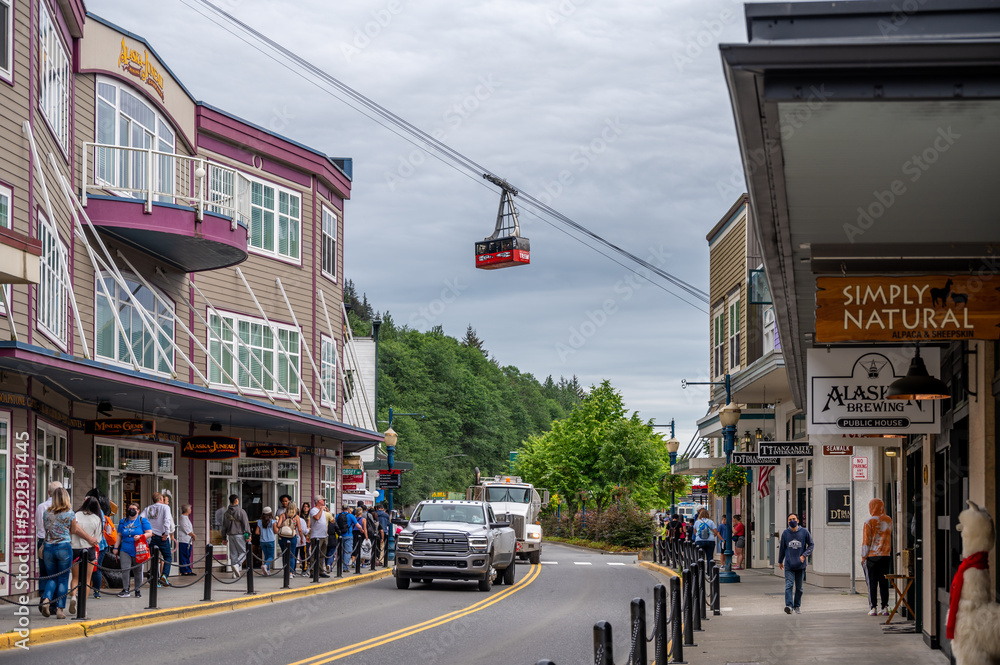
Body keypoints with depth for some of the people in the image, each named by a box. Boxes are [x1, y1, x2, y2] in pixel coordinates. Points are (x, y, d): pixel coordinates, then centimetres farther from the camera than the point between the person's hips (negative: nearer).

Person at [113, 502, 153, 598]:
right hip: (125, 550, 2)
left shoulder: (143, 521, 4)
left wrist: (140, 537, -18)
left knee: (138, 571, 3)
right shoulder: (123, 521, 15)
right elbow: (119, 535, 18)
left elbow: (150, 533, -2)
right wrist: (116, 548, 11)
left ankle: (138, 590, 14)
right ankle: (125, 590, -4)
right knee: (125, 570, -10)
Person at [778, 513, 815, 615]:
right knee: (788, 585, -15)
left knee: (799, 587, 9)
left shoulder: (804, 532, -1)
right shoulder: (785, 533, 2)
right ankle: (789, 605, -23)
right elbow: (782, 548, 14)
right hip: (788, 565, 0)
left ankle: (797, 606, 22)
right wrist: (780, 561, 22)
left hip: (800, 565, 0)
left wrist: (804, 555, -9)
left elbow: (811, 545, 6)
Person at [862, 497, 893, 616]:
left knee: (872, 583, 0)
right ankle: (885, 607, 5)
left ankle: (873, 608, -2)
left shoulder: (869, 522, -9)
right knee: (884, 582, 7)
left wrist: (863, 557, -2)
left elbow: (866, 541, -7)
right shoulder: (889, 520, 5)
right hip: (886, 555, 4)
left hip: (872, 556, -4)